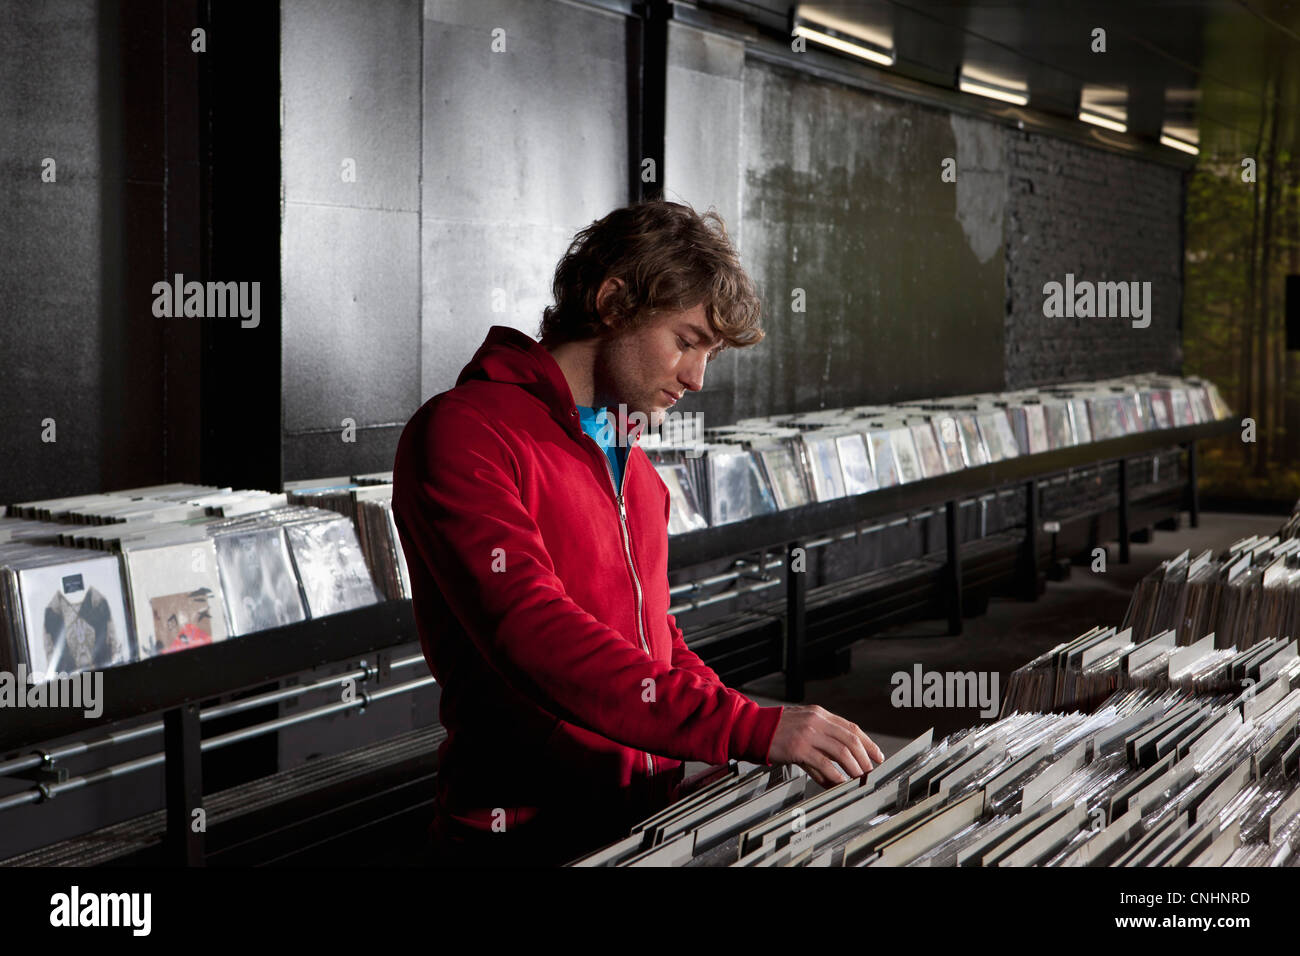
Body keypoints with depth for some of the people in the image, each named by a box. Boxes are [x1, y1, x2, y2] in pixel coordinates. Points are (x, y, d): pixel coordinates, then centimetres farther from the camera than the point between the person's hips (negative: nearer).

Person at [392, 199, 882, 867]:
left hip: (653, 815, 7)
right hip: (522, 835, -7)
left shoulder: (626, 453, 18)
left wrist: (750, 729, 7)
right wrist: (746, 727, -27)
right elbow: (533, 631, -22)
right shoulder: (461, 433, -10)